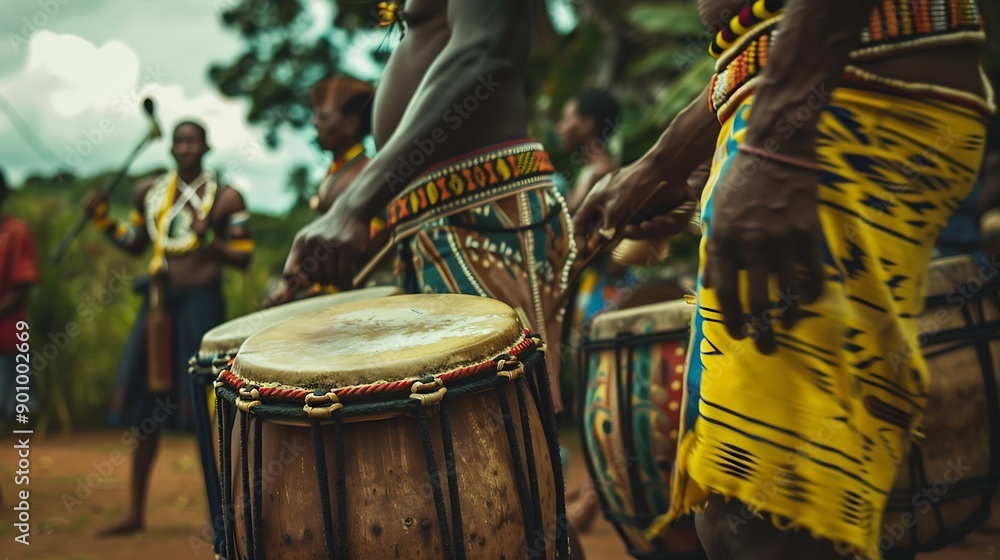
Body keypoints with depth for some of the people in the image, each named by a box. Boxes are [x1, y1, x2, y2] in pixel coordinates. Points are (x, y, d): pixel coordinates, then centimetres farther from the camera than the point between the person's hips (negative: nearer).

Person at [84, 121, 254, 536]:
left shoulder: (225, 198, -4)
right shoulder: (150, 193, 11)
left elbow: (243, 258, -5)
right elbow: (135, 243, 22)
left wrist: (209, 239, -21)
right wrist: (102, 218, 8)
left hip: (201, 301, -5)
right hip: (157, 302, 5)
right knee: (143, 406, 8)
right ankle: (135, 513, 19)